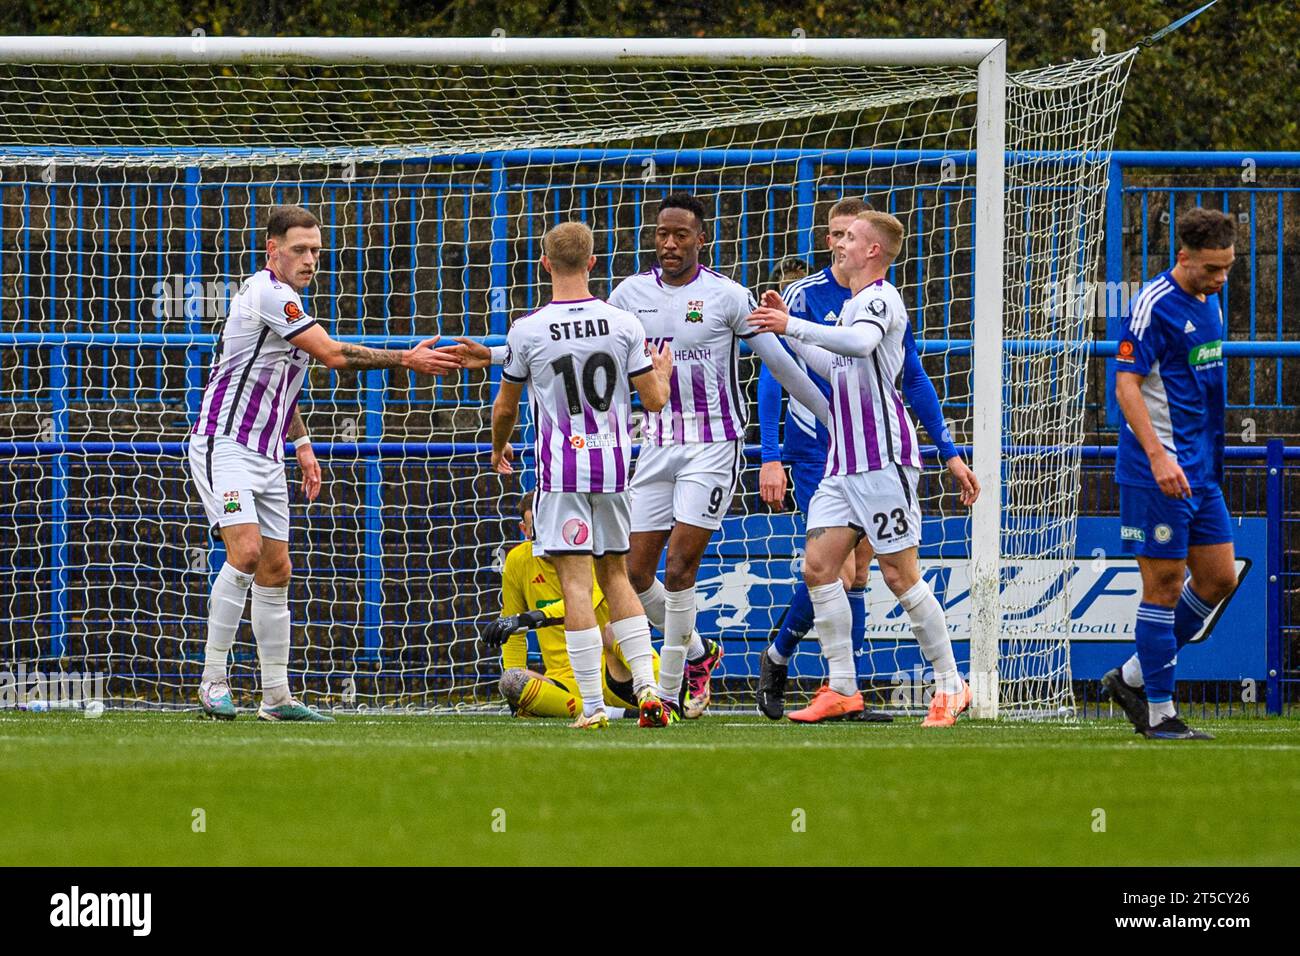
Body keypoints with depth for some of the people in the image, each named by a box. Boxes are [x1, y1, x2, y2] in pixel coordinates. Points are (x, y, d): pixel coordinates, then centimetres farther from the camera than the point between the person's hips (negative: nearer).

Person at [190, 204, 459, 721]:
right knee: (246, 549, -22)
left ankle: (276, 696, 11)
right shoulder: (267, 294, -15)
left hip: (266, 455, 10)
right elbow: (333, 354, -21)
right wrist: (407, 360, -17)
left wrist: (303, 445, 22)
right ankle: (213, 680, -16)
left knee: (275, 570, 7)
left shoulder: (287, 300, 16)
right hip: (225, 442, -10)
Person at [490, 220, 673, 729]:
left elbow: (505, 407, 6)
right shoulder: (624, 324, -2)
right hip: (614, 464, 3)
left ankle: (592, 705, -7)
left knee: (575, 582, -4)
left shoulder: (526, 331, -7)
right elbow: (654, 400, 4)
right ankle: (647, 687, 5)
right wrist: (663, 371, 27)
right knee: (615, 576, 16)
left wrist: (498, 449, 27)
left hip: (561, 471, -3)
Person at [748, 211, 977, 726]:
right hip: (844, 464, 9)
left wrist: (792, 324, -31)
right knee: (818, 566, -2)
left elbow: (860, 342, -31)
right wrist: (788, 330, 29)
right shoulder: (854, 303, 21)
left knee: (899, 575, -6)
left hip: (883, 458, -9)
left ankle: (950, 687, 4)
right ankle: (842, 689, 0)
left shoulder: (880, 297, -9)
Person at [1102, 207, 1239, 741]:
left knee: (1219, 578, 8)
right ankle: (1159, 713, 1)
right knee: (1164, 585, -5)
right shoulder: (1154, 305, -14)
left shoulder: (1209, 301, 13)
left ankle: (1132, 677, 19)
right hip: (1160, 470, -9)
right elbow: (1126, 384, -19)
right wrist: (1158, 455, -28)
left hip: (1202, 470, 9)